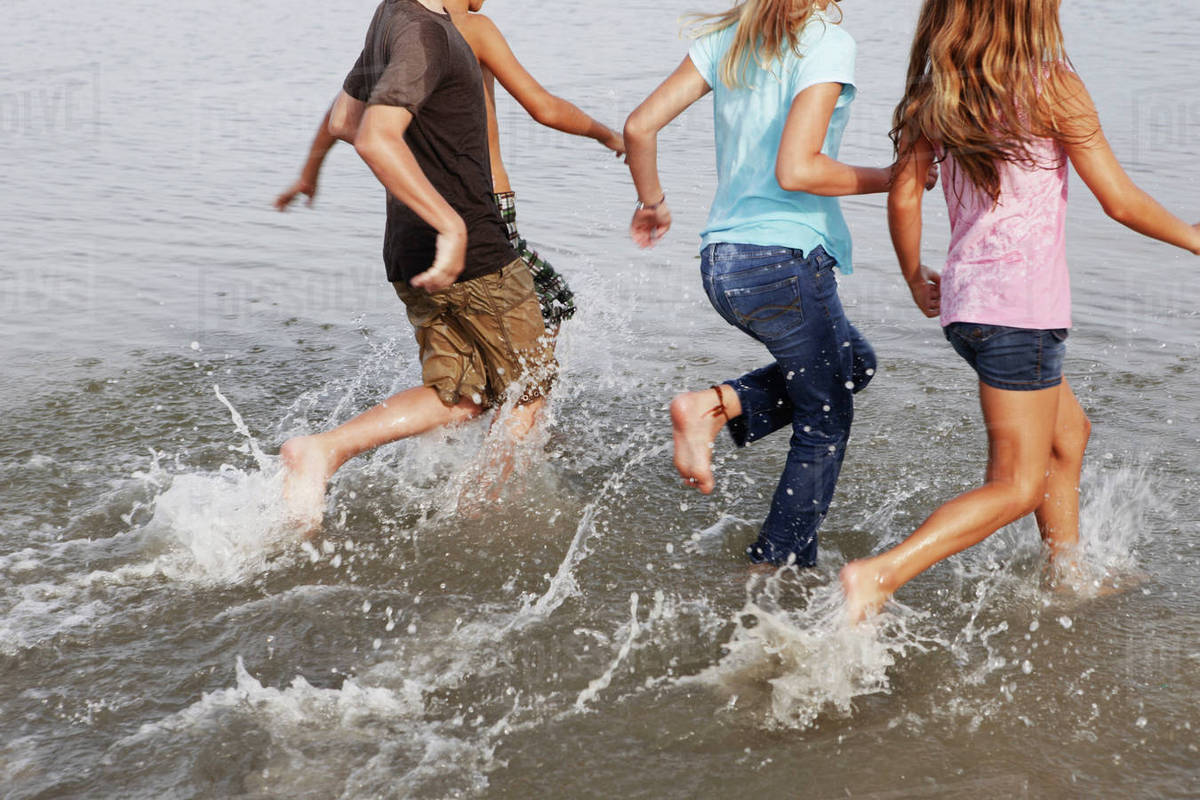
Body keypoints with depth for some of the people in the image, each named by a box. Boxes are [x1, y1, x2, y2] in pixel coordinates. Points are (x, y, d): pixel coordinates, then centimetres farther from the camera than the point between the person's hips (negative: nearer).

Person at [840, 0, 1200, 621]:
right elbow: (1120, 202, -8)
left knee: (1069, 431, 26)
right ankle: (878, 576, -15)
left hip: (963, 296, 8)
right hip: (1021, 308, -7)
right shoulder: (1052, 86, -12)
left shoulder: (937, 92, 4)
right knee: (1016, 486, -1)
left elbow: (903, 196, 6)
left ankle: (1067, 575, 38)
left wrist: (916, 278, 22)